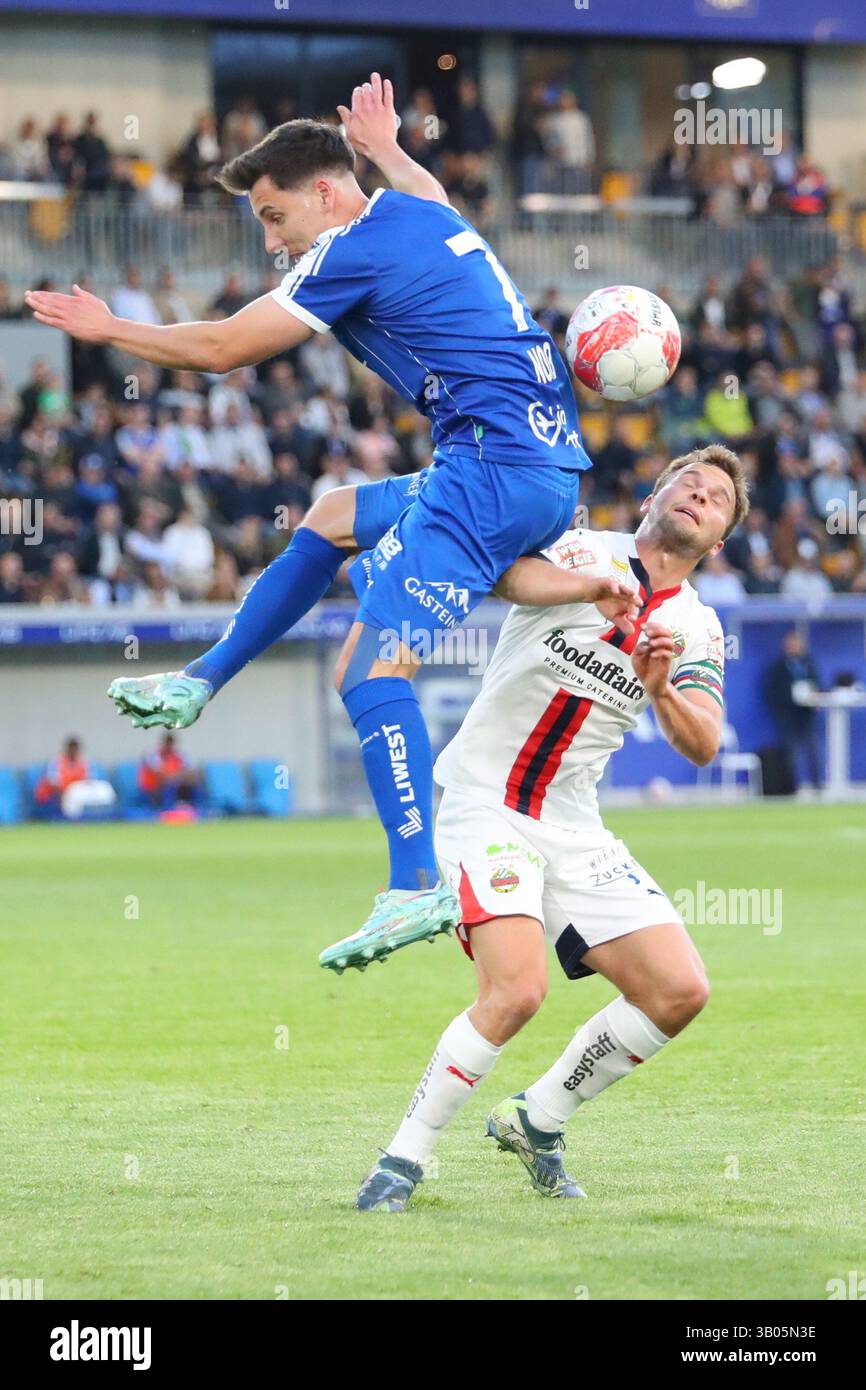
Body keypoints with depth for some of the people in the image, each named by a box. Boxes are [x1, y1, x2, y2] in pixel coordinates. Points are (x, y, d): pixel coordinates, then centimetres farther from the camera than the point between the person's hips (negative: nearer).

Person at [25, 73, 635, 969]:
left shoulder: (358, 250, -9)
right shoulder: (420, 214, 17)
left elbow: (220, 349, -4)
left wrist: (108, 329, 9)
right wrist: (385, 148, 61)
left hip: (495, 466, -10)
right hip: (549, 468, 10)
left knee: (371, 668, -18)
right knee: (336, 516, 28)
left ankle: (417, 887, -29)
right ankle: (200, 683, 32)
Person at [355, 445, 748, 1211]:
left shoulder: (697, 630, 8)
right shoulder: (577, 551, -4)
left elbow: (702, 746, -6)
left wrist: (660, 688, -25)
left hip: (573, 829, 6)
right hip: (483, 804, -6)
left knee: (678, 991, -5)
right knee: (517, 988, -25)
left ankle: (536, 1120, 15)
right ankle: (404, 1158, -9)